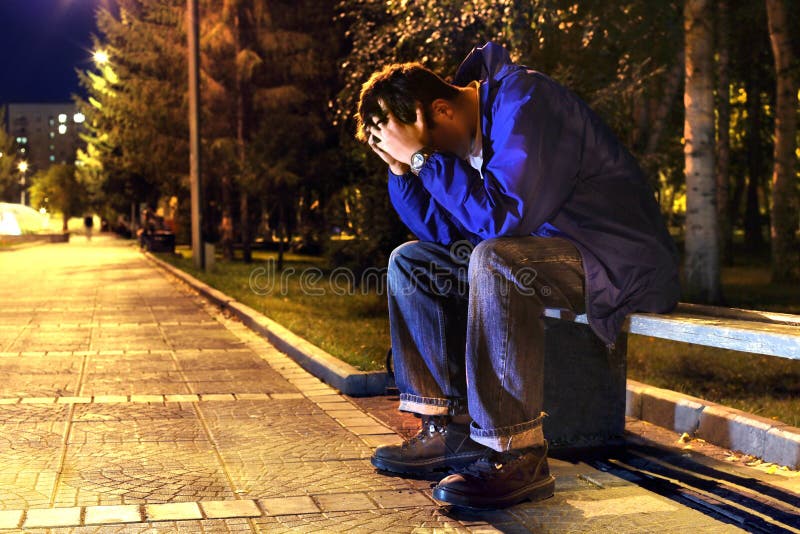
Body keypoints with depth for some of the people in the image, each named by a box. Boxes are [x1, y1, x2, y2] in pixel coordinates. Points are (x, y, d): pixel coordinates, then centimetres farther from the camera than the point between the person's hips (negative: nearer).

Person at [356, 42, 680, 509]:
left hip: (620, 259, -10)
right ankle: (451, 430, 0)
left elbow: (501, 217, -30)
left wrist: (421, 156, -24)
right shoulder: (464, 131, 7)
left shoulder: (522, 100, -19)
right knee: (411, 262, 5)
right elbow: (448, 233, 8)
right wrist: (401, 166, -2)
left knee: (493, 261, -36)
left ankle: (518, 456, -29)